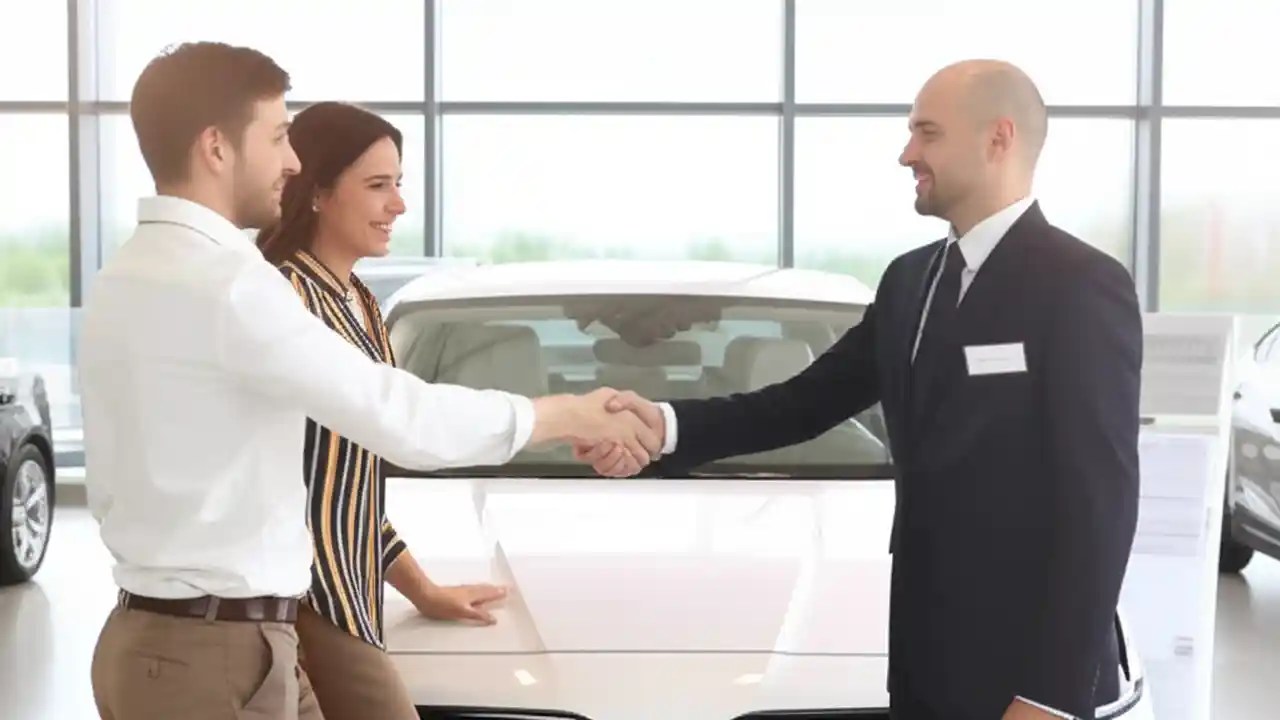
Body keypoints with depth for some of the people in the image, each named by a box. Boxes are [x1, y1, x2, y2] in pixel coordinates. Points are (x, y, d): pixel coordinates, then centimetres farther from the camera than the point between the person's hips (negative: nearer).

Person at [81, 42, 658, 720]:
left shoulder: (124, 277, 10)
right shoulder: (225, 284, -19)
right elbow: (400, 418, -21)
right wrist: (569, 415, -9)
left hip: (157, 636, 9)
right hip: (215, 657, -9)